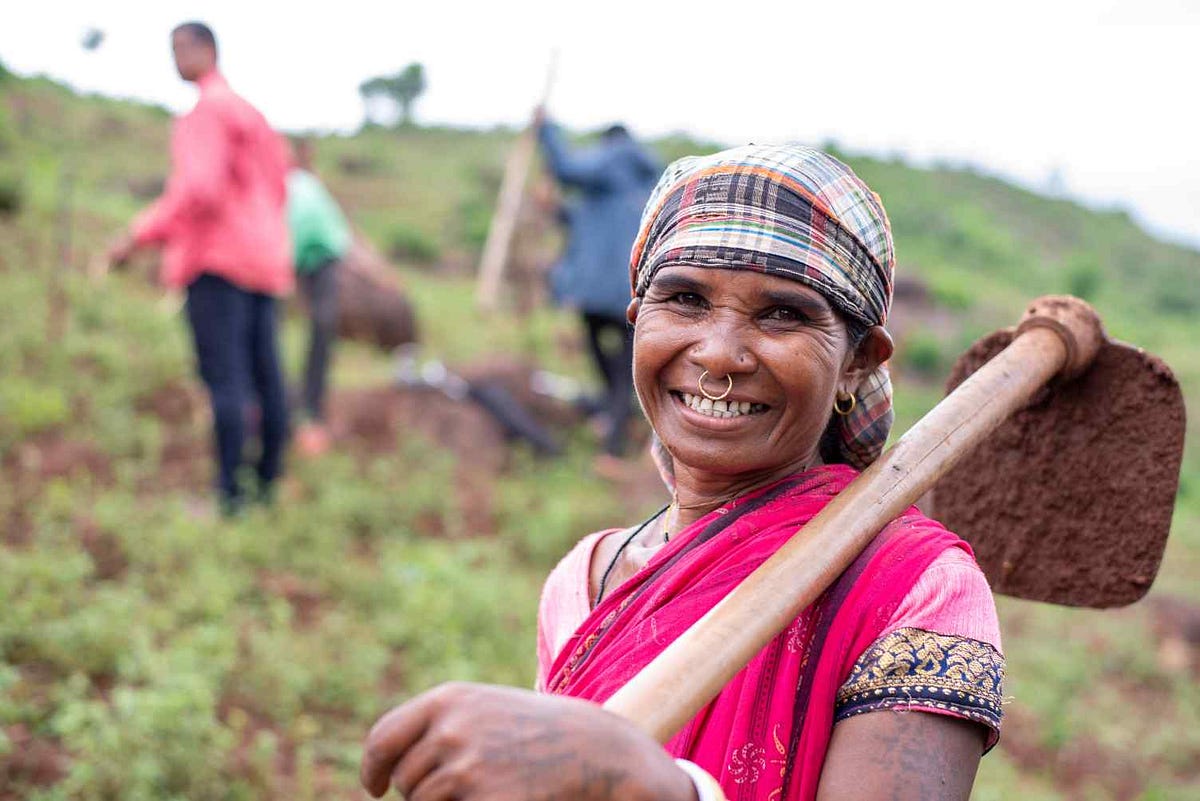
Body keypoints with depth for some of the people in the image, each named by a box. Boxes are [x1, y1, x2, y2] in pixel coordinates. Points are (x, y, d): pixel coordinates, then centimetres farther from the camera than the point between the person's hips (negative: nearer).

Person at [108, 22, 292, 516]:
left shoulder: (207, 110, -9)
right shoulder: (250, 114, 20)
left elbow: (198, 188, -21)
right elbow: (275, 190, 22)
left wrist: (139, 238, -16)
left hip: (217, 261, -9)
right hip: (262, 258, 9)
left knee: (223, 379, -11)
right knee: (265, 376, 5)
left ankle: (229, 493, -14)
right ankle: (270, 486, 8)